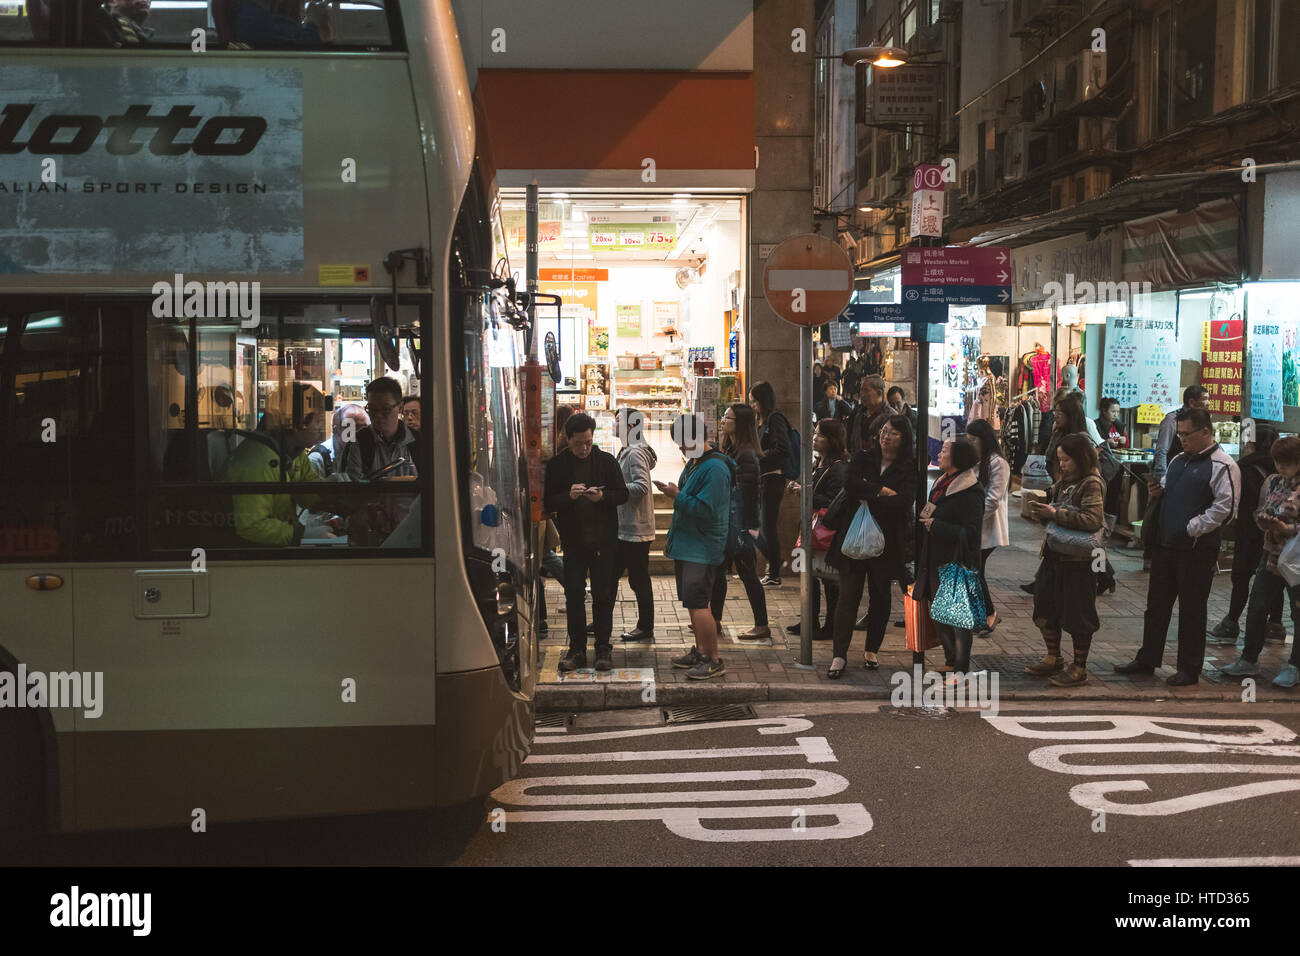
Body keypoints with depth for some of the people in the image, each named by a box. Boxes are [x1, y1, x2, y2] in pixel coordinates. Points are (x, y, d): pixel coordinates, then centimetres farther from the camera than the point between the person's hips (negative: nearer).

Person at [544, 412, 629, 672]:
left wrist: (602, 496, -16)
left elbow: (622, 494, 4)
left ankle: (604, 648, 11)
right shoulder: (556, 465, 1)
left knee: (602, 594, 3)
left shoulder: (607, 461, 1)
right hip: (573, 541, 1)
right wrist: (568, 496, -20)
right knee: (573, 594, 2)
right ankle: (576, 649, 9)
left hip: (603, 540, -1)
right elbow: (549, 502, -1)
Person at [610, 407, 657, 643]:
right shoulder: (626, 451, 15)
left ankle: (645, 628, 9)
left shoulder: (636, 453, -16)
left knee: (639, 579, 0)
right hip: (622, 528, 10)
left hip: (636, 529, -10)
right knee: (610, 575, 14)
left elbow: (641, 487, -26)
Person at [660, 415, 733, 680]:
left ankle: (714, 660, -2)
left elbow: (707, 510, -25)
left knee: (697, 604, -10)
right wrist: (673, 539, 26)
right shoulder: (693, 463, 14)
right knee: (692, 603, 16)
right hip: (686, 545, 10)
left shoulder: (715, 468, -19)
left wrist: (677, 495, -18)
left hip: (701, 549, -10)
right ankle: (700, 651, 28)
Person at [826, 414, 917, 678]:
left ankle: (872, 650, 24)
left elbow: (904, 502, -15)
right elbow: (849, 483, -11)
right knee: (848, 596, -2)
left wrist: (868, 498, -11)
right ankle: (839, 655, 1)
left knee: (880, 597, 8)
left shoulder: (909, 469, 1)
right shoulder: (862, 459, 8)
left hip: (886, 541, 0)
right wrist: (882, 491, -14)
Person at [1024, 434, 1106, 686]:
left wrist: (1055, 514, -22)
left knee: (1078, 614, 2)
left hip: (1078, 559, -9)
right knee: (1046, 608, 15)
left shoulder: (1092, 483, -13)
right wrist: (1042, 511, -2)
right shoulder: (1064, 481, 11)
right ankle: (1053, 659, 29)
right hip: (1055, 555, 9)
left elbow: (1093, 520, -24)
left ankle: (1079, 667, 13)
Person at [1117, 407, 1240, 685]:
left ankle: (1189, 669, 15)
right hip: (1166, 545, 8)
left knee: (1191, 610, 3)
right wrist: (1158, 492, 4)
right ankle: (1146, 660, 26)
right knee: (1156, 604, 14)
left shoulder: (1222, 466, -13)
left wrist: (1191, 528, -20)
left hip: (1197, 550, -8)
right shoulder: (1178, 460, 14)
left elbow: (1224, 508, -20)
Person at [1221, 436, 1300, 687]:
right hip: (1271, 555, 7)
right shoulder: (1273, 482, 7)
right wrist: (1262, 518, -7)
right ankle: (1249, 660, 20)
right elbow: (1259, 512, 14)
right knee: (1256, 608, 9)